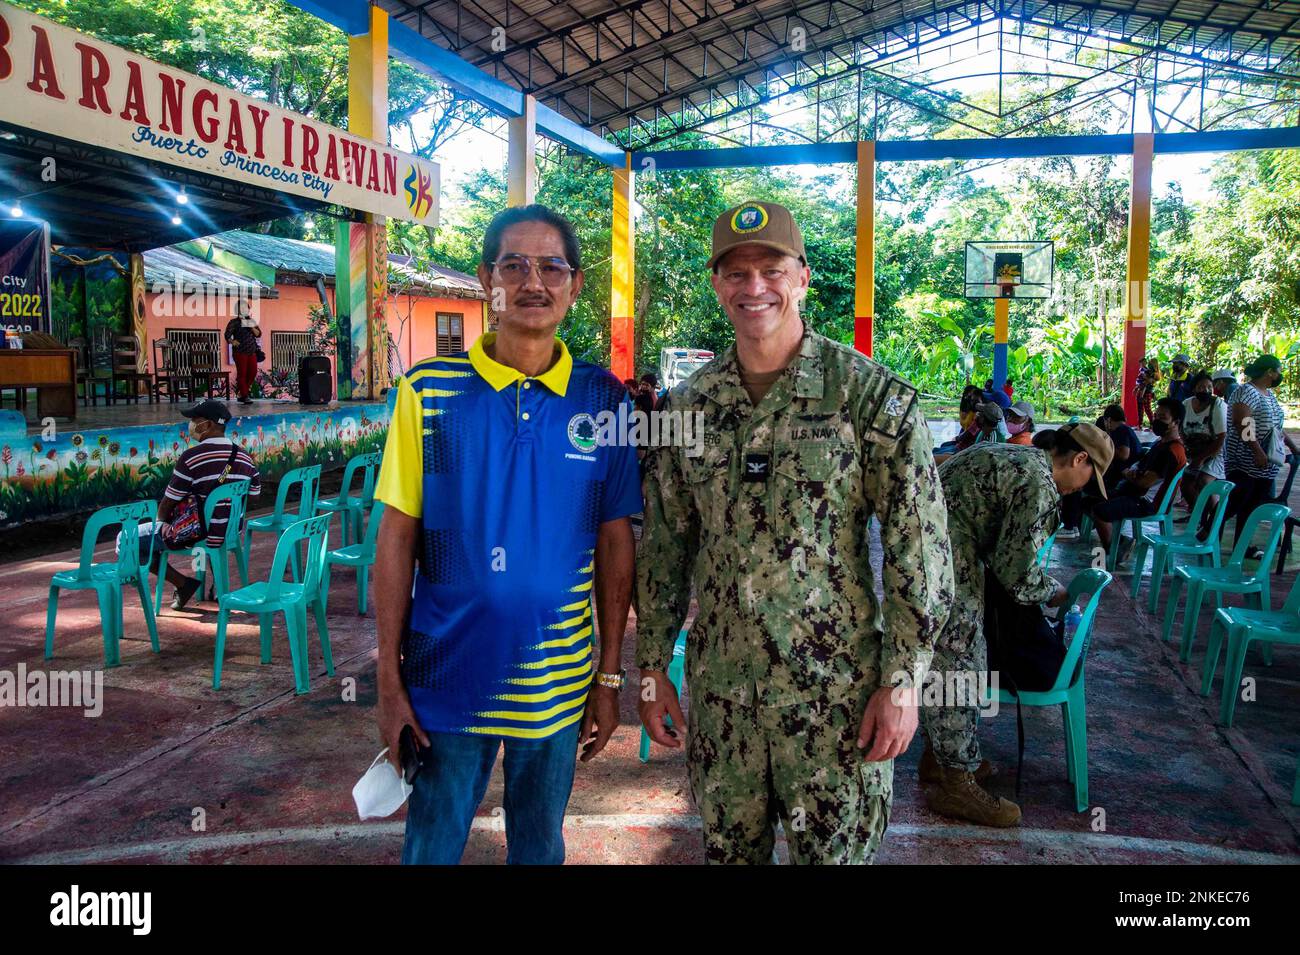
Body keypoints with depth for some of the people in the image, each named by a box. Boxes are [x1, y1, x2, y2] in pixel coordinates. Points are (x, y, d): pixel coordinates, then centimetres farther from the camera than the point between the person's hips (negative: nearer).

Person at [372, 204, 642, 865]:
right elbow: (397, 538, -4)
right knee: (431, 847, 17)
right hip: (447, 680, -1)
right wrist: (389, 679, -5)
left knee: (540, 847, 21)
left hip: (558, 683, 1)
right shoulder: (429, 389, -7)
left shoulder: (603, 399, -4)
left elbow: (616, 545, 0)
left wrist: (610, 676, 1)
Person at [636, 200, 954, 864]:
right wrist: (653, 665, 7)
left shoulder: (872, 395, -8)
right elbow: (663, 546, 8)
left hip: (835, 687, -3)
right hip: (719, 685, 4)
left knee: (834, 848, 11)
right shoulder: (687, 405, 3)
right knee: (727, 846, 18)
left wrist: (902, 680, -11)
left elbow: (919, 548, -8)